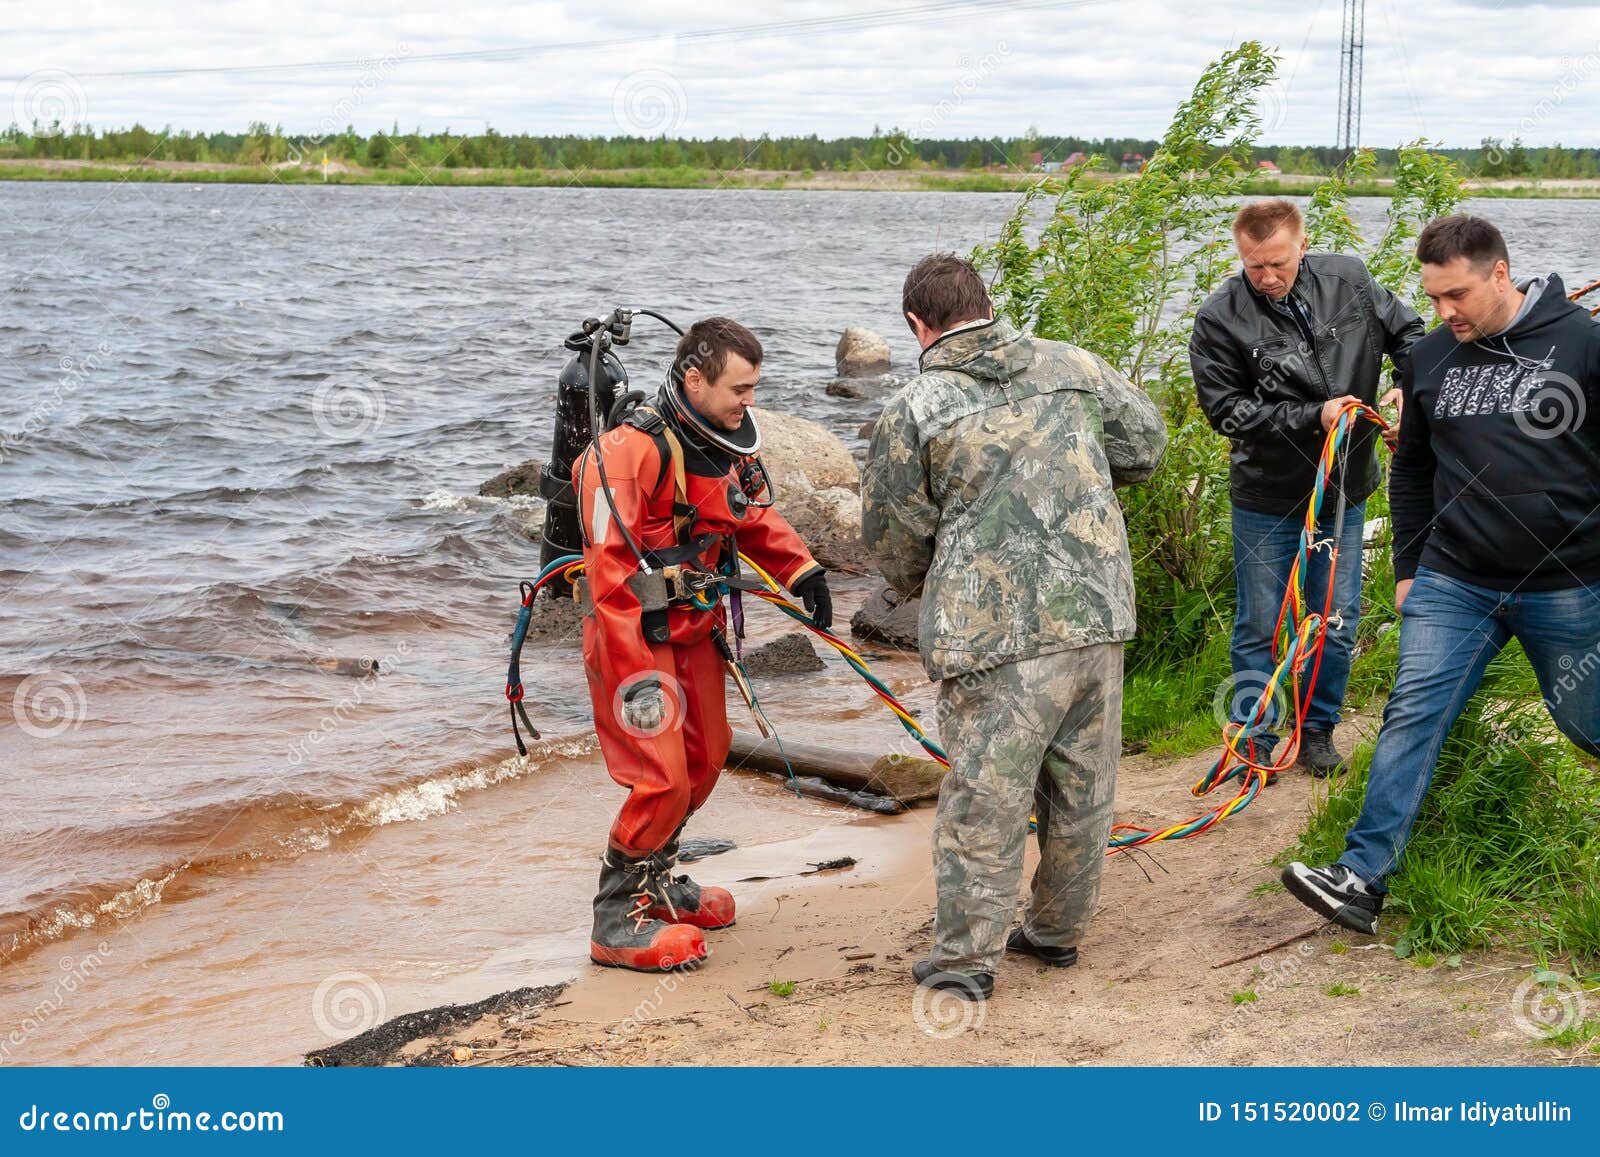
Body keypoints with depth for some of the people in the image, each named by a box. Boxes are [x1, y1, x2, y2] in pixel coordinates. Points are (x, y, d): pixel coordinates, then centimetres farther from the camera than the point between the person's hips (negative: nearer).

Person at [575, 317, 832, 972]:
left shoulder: (730, 445, 1)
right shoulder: (632, 450, -25)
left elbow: (756, 515, 19)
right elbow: (611, 571, -26)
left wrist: (801, 571, 3)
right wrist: (635, 677, -27)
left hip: (695, 628, 9)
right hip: (632, 633, -9)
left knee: (706, 755, 19)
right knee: (662, 776, -11)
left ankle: (655, 880, 39)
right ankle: (618, 919, 4)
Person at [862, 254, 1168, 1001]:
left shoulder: (913, 410, -3)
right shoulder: (1069, 365, 8)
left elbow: (892, 535, 4)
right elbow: (1145, 442, 19)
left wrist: (921, 589, 25)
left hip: (996, 631, -4)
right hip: (1098, 609, 5)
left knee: (984, 796, 3)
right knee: (1083, 785, 16)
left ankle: (965, 958, 9)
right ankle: (1058, 931, 31)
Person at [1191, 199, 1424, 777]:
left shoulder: (1348, 280, -6)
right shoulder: (1220, 318, -16)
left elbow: (1408, 333, 7)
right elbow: (1226, 408, -15)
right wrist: (1312, 417, -22)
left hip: (1344, 490, 3)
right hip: (1266, 498, -3)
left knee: (1337, 622, 11)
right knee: (1260, 627, 6)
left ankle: (1317, 729, 29)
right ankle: (1253, 740, 20)